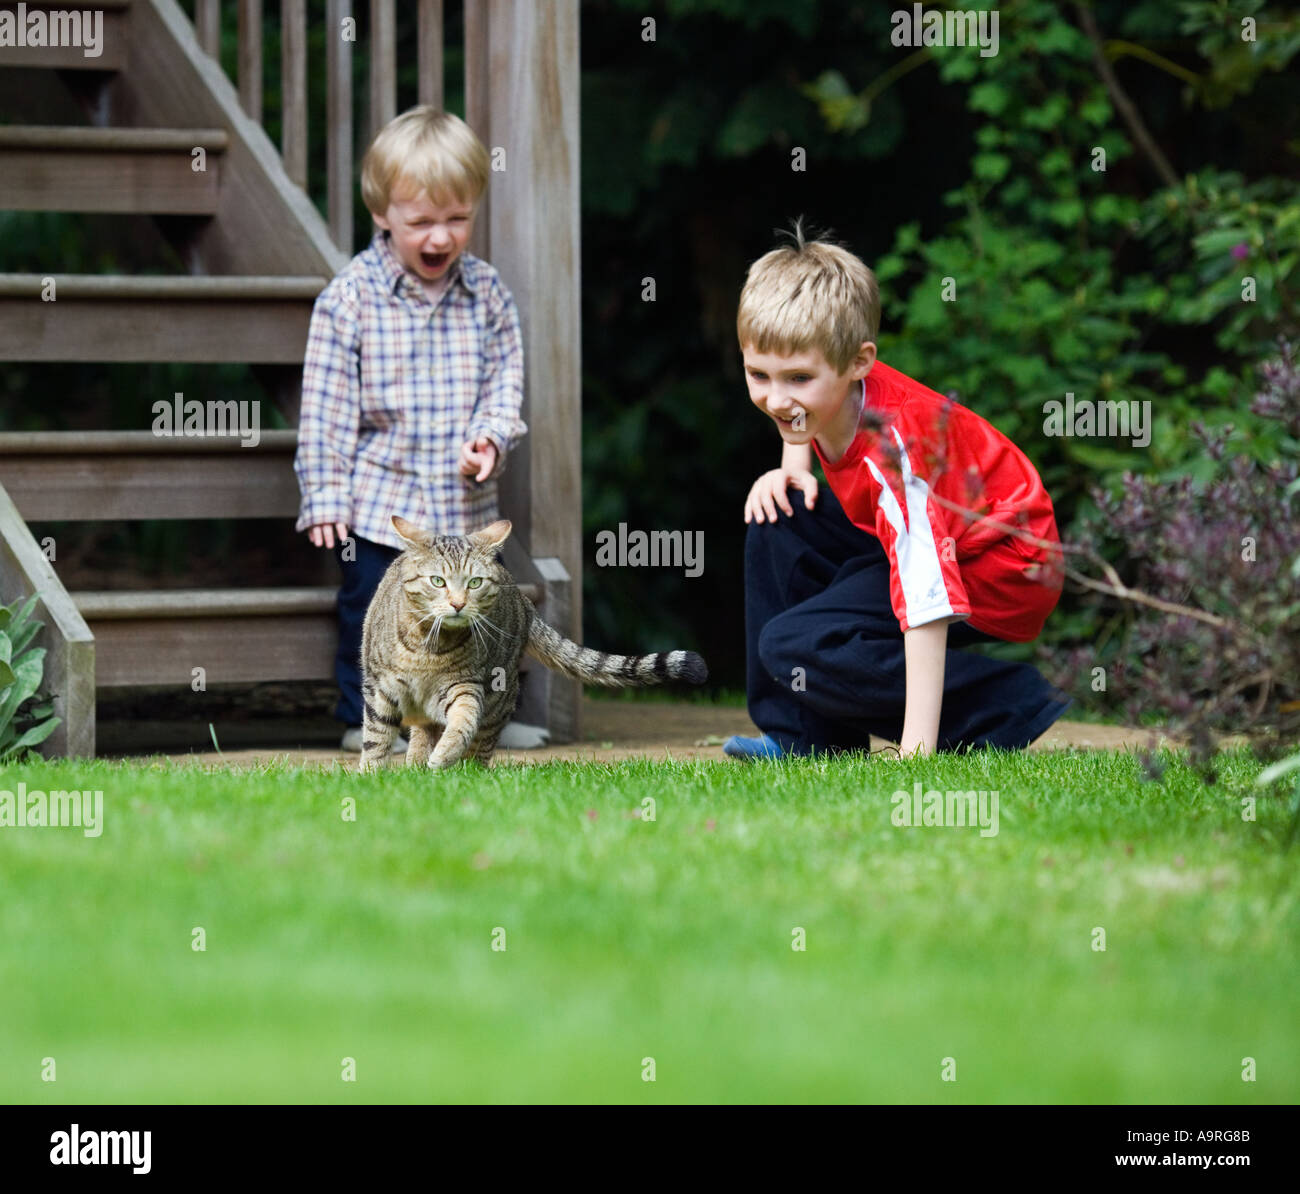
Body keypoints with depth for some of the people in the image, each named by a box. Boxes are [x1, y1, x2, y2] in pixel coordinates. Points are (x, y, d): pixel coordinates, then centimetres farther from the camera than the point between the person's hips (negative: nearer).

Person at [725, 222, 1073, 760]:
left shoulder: (893, 448, -33)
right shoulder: (831, 391, -9)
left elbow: (926, 601, -38)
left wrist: (916, 752, -42)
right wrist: (791, 469, 0)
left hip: (999, 573, -9)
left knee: (795, 648, -20)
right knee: (777, 522, 0)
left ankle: (1016, 710, -14)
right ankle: (801, 737, 5)